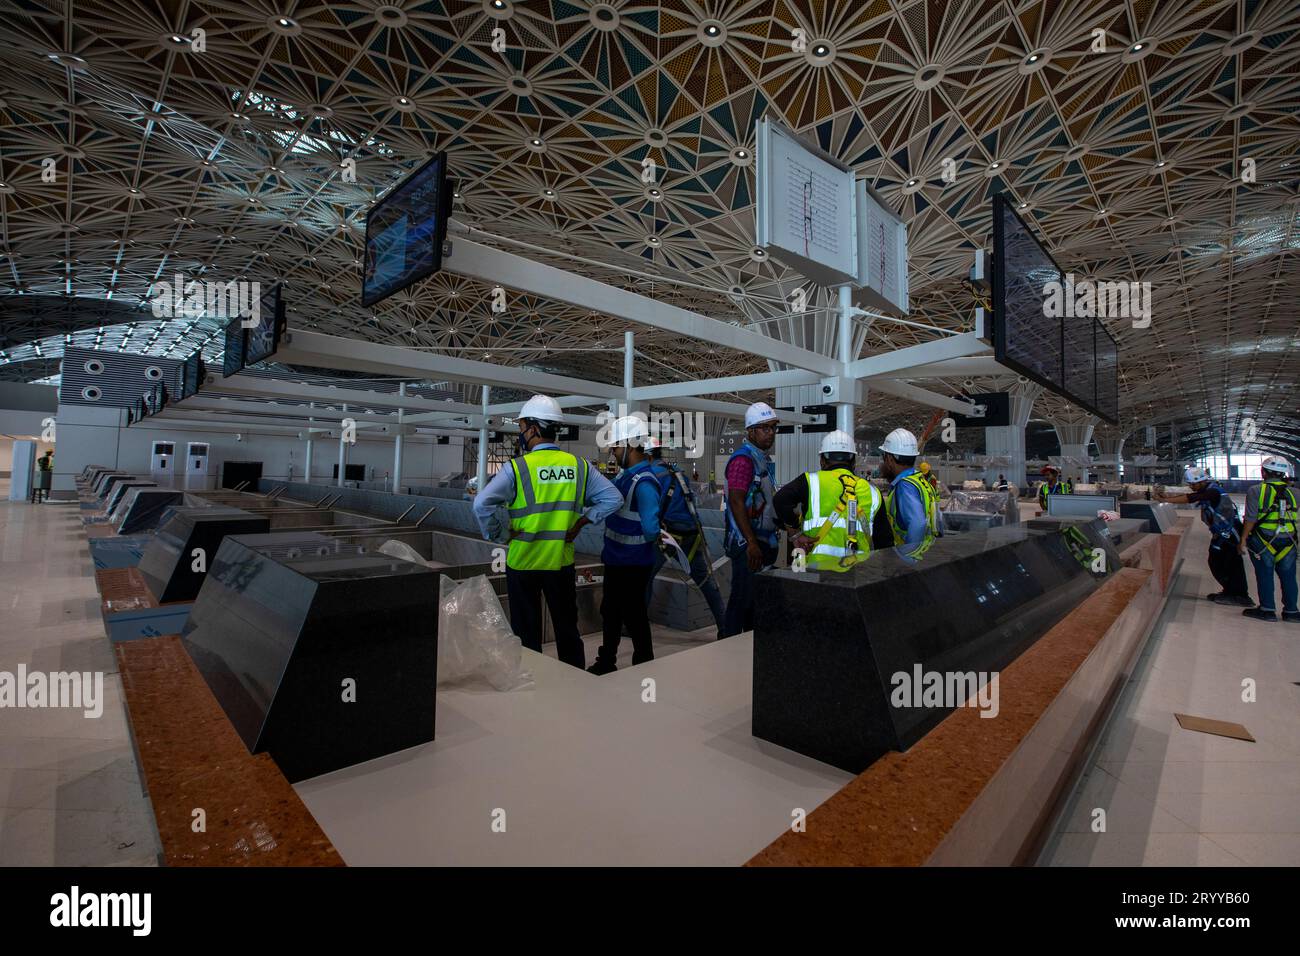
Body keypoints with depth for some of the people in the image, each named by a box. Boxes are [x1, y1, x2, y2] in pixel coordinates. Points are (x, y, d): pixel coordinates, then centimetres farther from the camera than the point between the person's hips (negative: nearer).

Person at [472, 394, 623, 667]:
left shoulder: (517, 468, -14)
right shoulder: (579, 466, -3)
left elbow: (482, 504, -23)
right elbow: (613, 498, -1)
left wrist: (498, 536, -8)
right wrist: (580, 523, 1)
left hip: (523, 563, -3)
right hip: (562, 563, 3)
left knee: (526, 634, 14)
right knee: (567, 629, 19)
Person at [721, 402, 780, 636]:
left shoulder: (765, 460, 16)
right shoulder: (743, 459, -14)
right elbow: (736, 502, -22)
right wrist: (752, 544, -24)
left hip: (764, 542, 10)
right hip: (748, 545, -10)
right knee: (742, 600, -4)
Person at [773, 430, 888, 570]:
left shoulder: (812, 481, 4)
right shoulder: (872, 491, 16)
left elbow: (780, 500, -12)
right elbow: (885, 539, 19)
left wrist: (797, 532, -3)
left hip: (819, 565, -3)